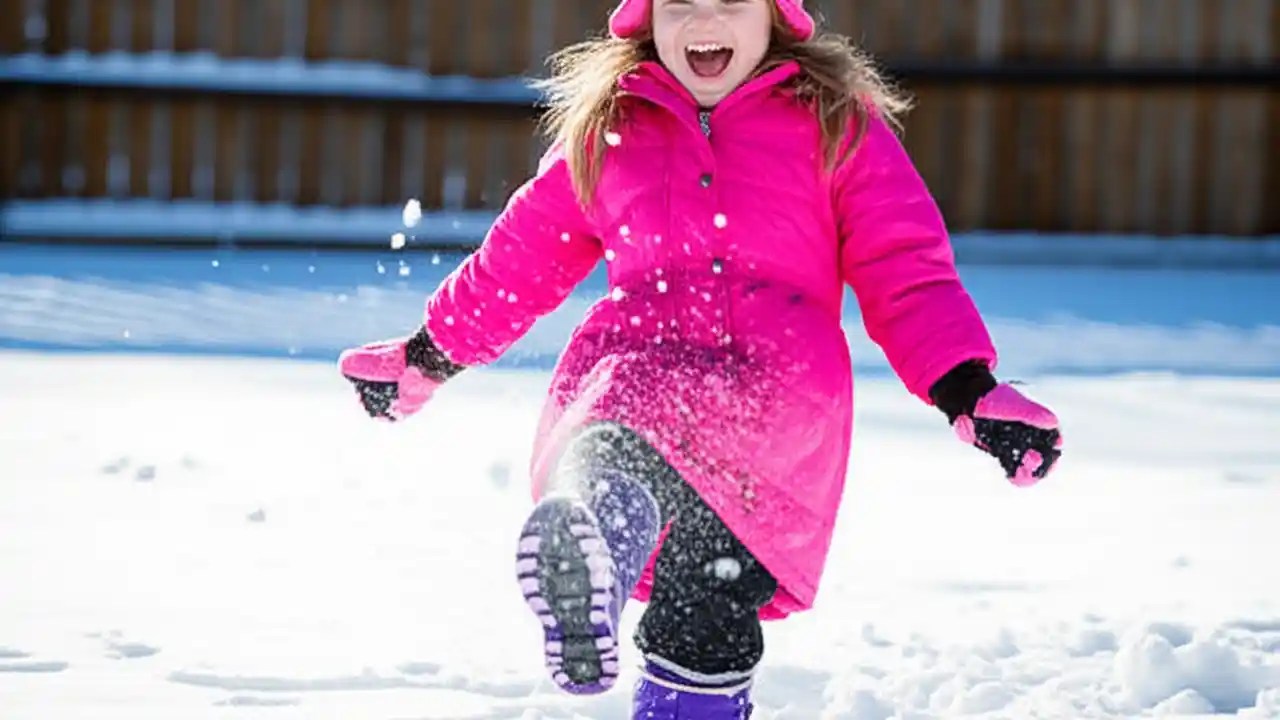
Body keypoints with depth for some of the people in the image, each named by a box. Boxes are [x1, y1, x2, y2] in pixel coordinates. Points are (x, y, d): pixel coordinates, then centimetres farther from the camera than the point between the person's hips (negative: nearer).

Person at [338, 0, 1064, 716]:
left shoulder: (835, 124, 16)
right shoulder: (606, 128, 23)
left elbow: (905, 270, 12)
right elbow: (523, 256, 34)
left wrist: (969, 389, -1)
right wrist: (429, 354, 40)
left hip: (776, 397, 0)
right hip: (629, 368, 0)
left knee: (706, 631, -19)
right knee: (616, 460, -39)